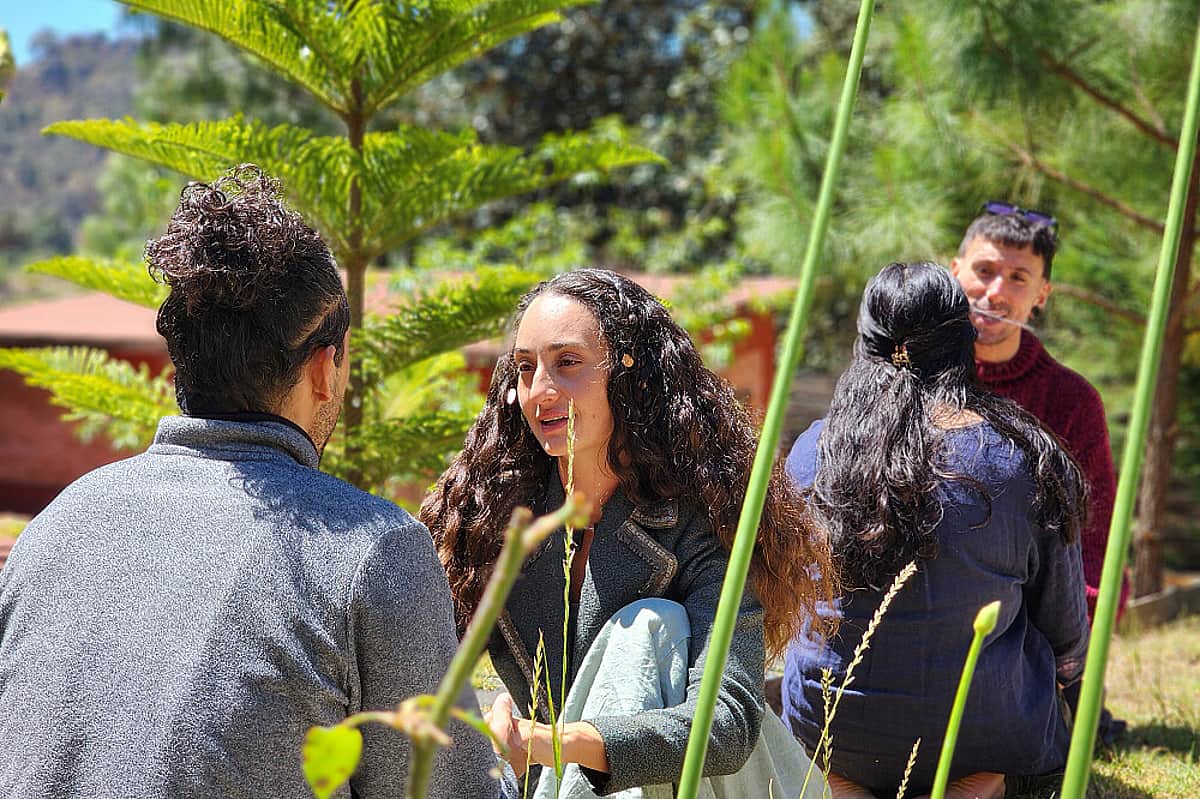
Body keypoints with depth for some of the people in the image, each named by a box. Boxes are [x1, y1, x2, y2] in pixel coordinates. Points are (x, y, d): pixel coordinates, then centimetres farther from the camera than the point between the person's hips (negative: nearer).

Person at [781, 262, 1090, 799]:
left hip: (822, 733, 2)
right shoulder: (1024, 457, -10)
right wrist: (1070, 674, 25)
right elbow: (1066, 635, 1)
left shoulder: (811, 450, -5)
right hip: (984, 735, -2)